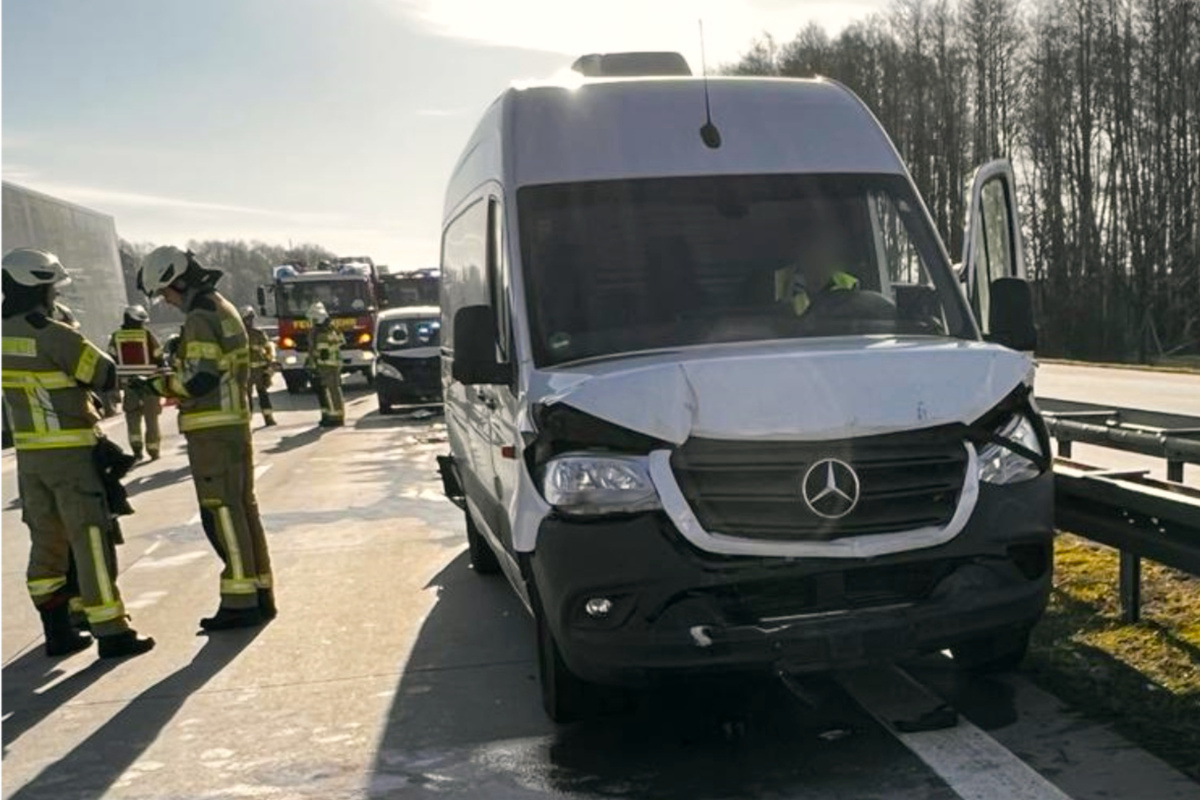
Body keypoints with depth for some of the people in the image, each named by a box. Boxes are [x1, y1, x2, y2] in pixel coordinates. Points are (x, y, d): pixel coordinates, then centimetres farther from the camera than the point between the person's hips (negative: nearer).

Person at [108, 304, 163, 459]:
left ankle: (136, 447, -1)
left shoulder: (115, 337, 3)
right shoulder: (148, 336, -5)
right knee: (151, 417, 7)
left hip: (127, 382, 2)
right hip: (149, 382, -2)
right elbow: (158, 360, -3)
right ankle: (153, 450, 10)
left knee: (132, 416, 12)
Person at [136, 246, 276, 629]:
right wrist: (173, 379, 16)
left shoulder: (201, 317, -15)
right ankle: (260, 595, 18)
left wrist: (160, 385, -7)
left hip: (212, 429, -10)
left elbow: (199, 379, -21)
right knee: (243, 508, 12)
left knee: (222, 514, -5)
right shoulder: (224, 309, 16)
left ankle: (241, 602, -2)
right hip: (235, 424, 10)